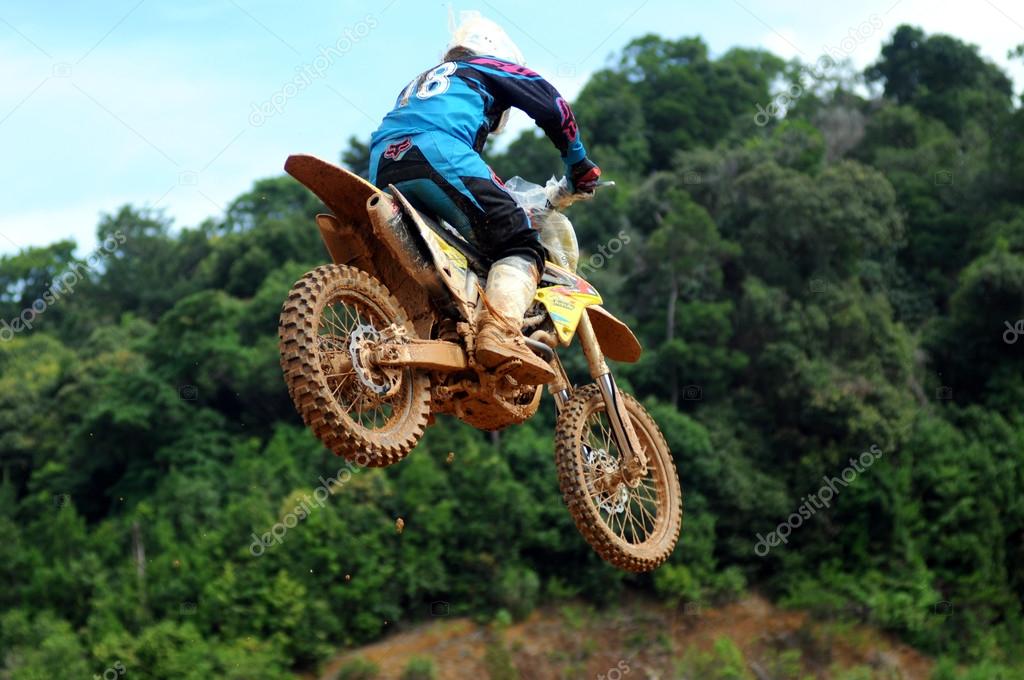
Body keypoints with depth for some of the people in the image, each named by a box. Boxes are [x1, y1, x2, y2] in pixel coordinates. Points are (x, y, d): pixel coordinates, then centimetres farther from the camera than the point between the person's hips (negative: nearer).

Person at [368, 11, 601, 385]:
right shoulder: (491, 67, 27)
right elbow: (552, 105, 17)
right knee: (519, 245, -13)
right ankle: (500, 332, -38)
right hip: (438, 152, -7)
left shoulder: (422, 79, 44)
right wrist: (579, 164, 28)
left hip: (382, 171, 7)